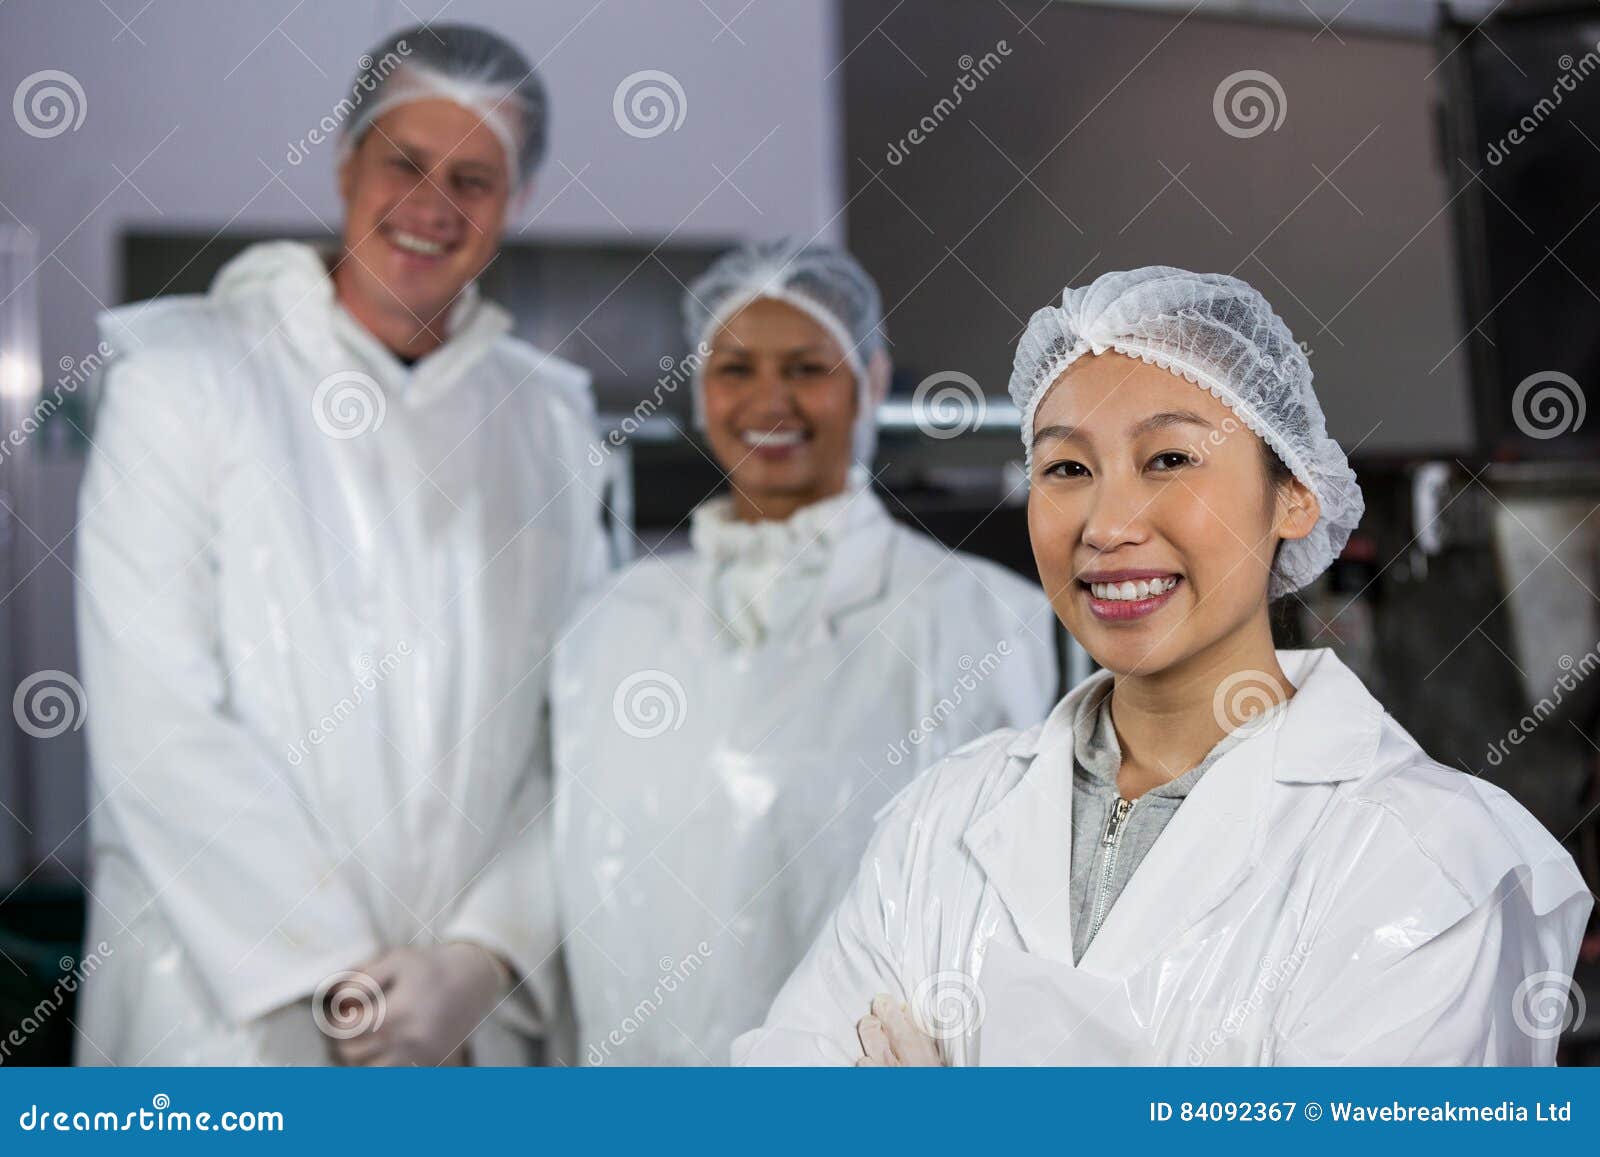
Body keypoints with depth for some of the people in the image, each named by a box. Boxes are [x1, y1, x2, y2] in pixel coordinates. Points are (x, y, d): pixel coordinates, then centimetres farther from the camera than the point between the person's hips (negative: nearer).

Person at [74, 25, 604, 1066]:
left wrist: (483, 957, -11)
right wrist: (334, 970, -14)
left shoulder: (550, 416, 7)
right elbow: (155, 725, -11)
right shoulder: (184, 375, -4)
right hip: (227, 1000, -3)